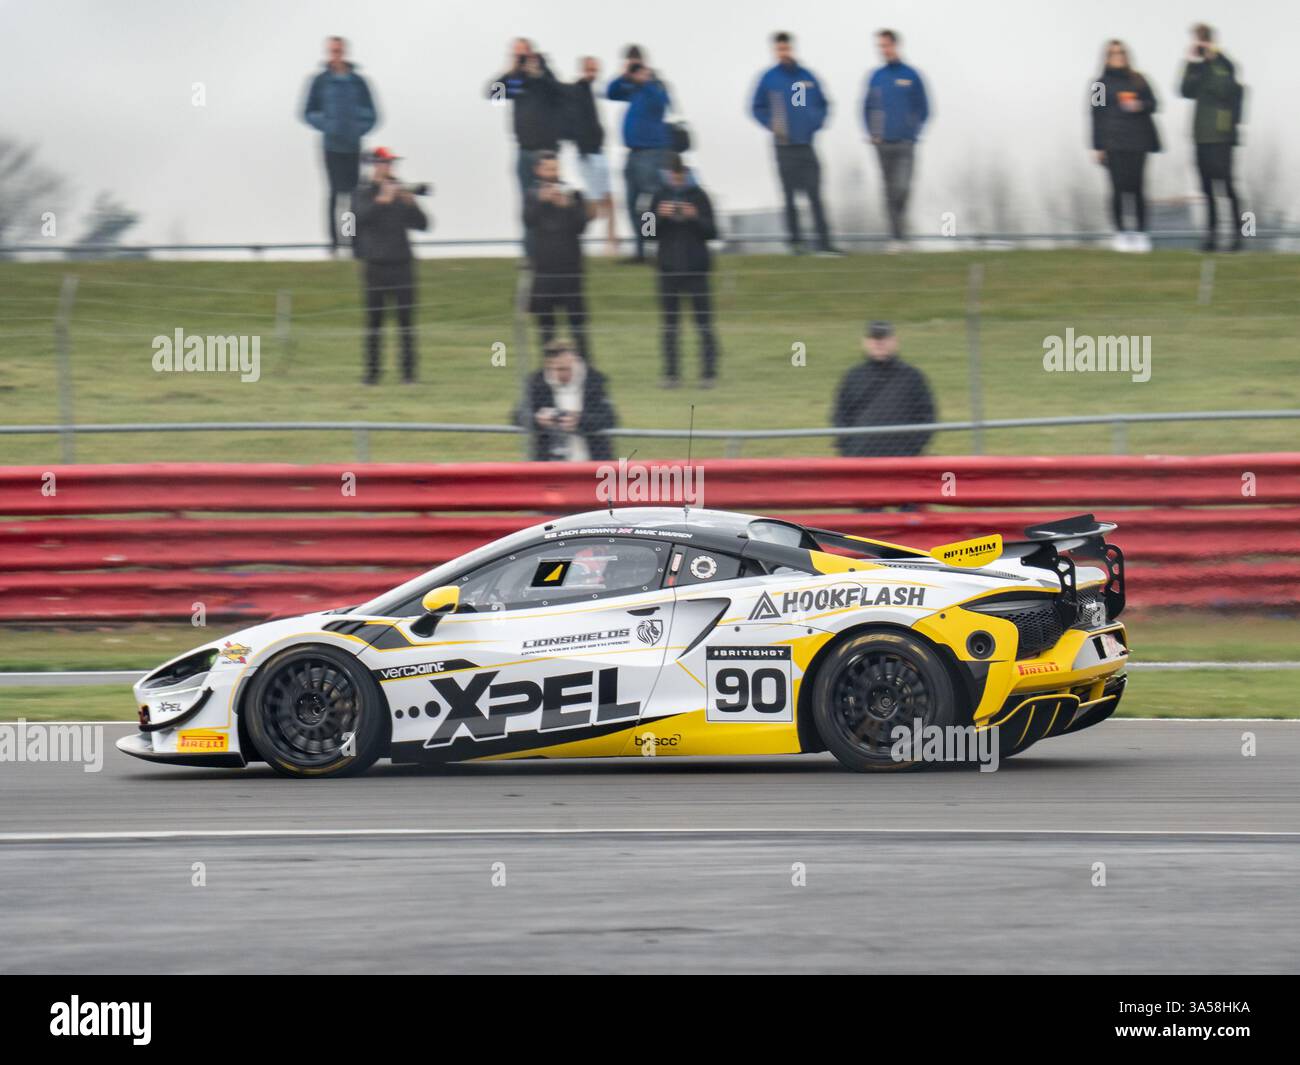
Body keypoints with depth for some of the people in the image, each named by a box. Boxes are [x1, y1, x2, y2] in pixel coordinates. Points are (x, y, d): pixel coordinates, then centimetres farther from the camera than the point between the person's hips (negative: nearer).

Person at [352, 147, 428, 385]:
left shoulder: (400, 193, 8)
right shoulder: (364, 194, 3)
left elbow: (422, 224, 3)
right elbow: (362, 216, -17)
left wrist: (410, 203, -13)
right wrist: (382, 200, -27)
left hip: (401, 265, 1)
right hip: (376, 265, -1)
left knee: (406, 320, -2)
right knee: (374, 321, 0)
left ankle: (408, 370, 1)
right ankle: (372, 371, 5)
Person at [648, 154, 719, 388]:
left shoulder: (698, 196, -1)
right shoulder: (661, 196, 6)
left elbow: (711, 232, -3)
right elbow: (649, 232, 5)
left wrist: (695, 217, -19)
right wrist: (659, 216, -13)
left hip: (696, 268, -2)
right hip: (668, 268, 2)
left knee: (704, 322, -3)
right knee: (669, 324, 4)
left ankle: (709, 372, -1)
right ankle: (670, 374, 7)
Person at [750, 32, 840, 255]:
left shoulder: (807, 76, 6)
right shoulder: (769, 78, 1)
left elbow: (823, 104, 15)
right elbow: (757, 108, 8)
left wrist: (817, 122, -2)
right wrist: (772, 124, -7)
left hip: (807, 144, 1)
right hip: (784, 145, -1)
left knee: (815, 195, -5)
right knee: (790, 196, 3)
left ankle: (824, 243, -9)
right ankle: (795, 240, 13)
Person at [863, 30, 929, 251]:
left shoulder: (911, 76, 0)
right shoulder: (876, 77, 8)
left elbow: (923, 109, 4)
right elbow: (867, 108, 15)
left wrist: (913, 132, -5)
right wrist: (872, 133, 2)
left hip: (905, 143, -3)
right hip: (883, 145, 3)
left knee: (902, 187, -15)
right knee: (890, 191, 4)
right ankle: (895, 235, 9)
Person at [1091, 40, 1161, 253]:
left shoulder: (1138, 81, 13)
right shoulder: (1101, 84, 10)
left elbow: (1152, 104, 13)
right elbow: (1096, 115, 8)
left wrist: (1140, 105, -11)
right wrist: (1098, 147, 2)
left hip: (1137, 141, 1)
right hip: (1113, 143, -1)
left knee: (1136, 187, -5)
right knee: (1118, 187, -8)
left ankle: (1141, 233, -1)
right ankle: (1121, 233, -2)